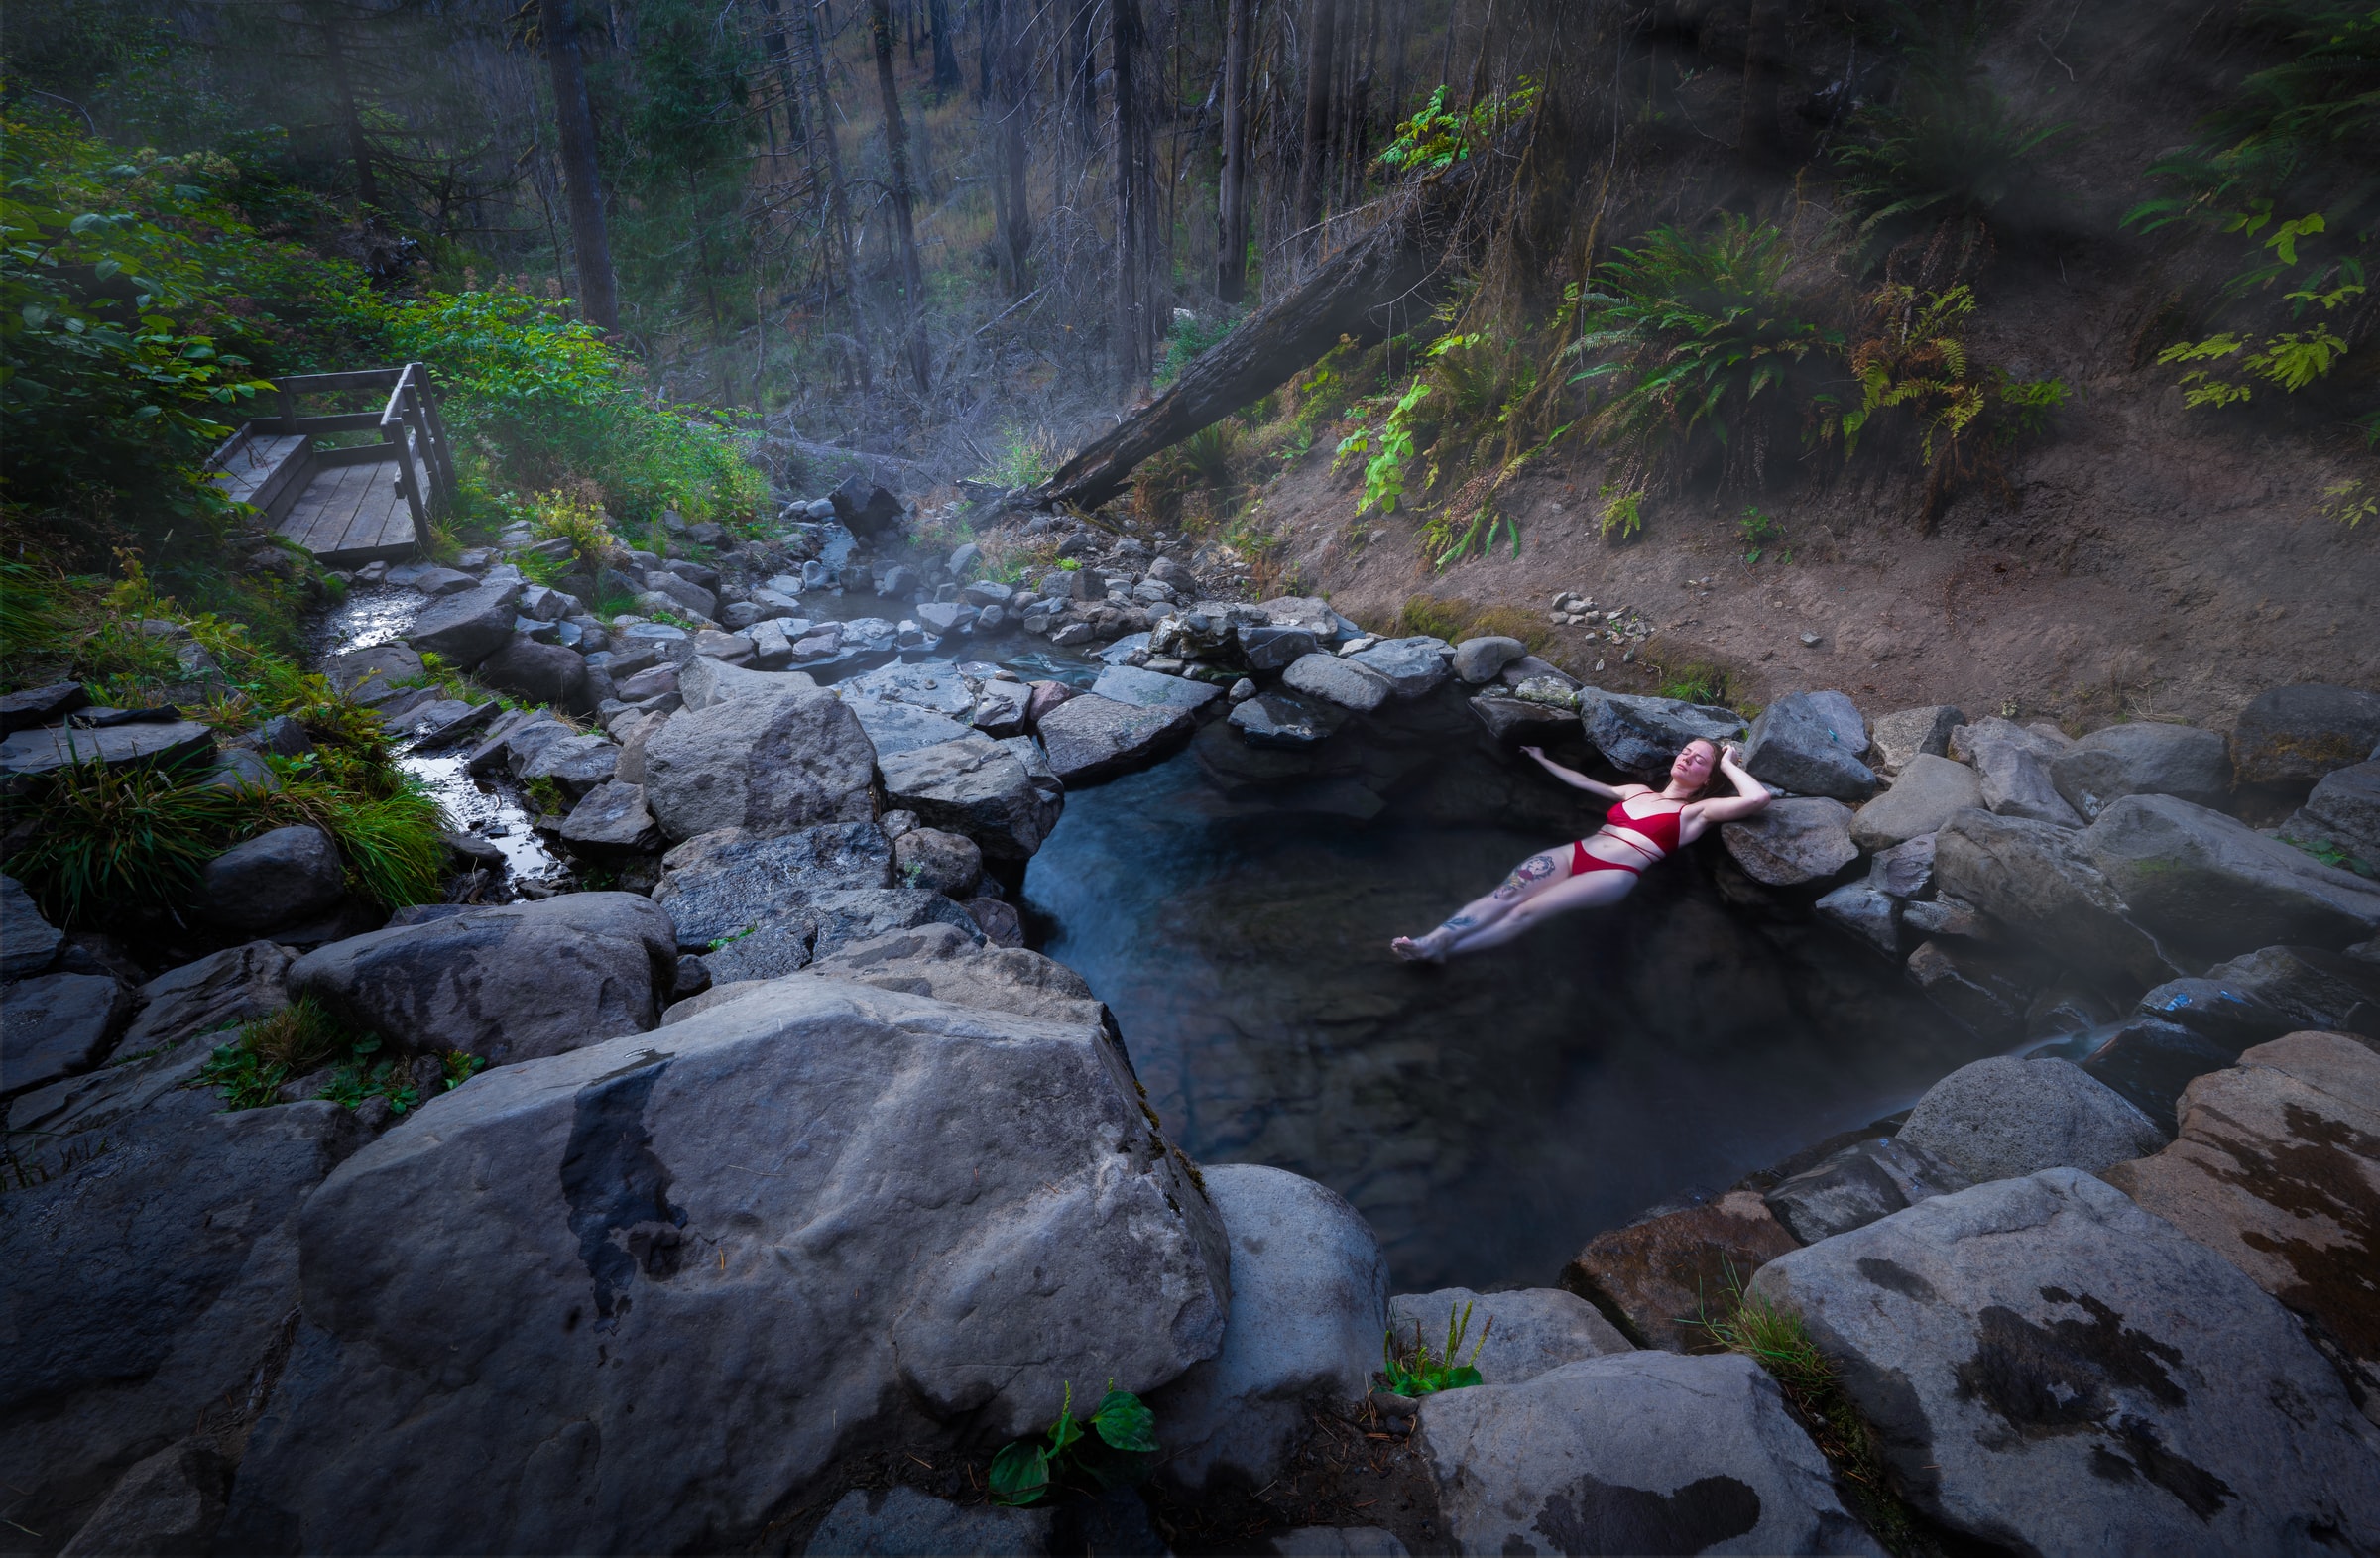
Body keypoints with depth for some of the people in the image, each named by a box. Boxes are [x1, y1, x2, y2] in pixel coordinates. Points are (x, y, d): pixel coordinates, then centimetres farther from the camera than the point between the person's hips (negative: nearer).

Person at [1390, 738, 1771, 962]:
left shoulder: (1698, 811, 14)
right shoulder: (1637, 792, 29)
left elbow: (1758, 798, -2)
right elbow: (1583, 782, 39)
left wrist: (1728, 764, 13)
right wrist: (1543, 760, 47)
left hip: (1614, 874, -5)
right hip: (1573, 853, 5)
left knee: (1528, 911, -28)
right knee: (1503, 897, -23)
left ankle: (1439, 952, -40)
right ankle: (1432, 939, -38)